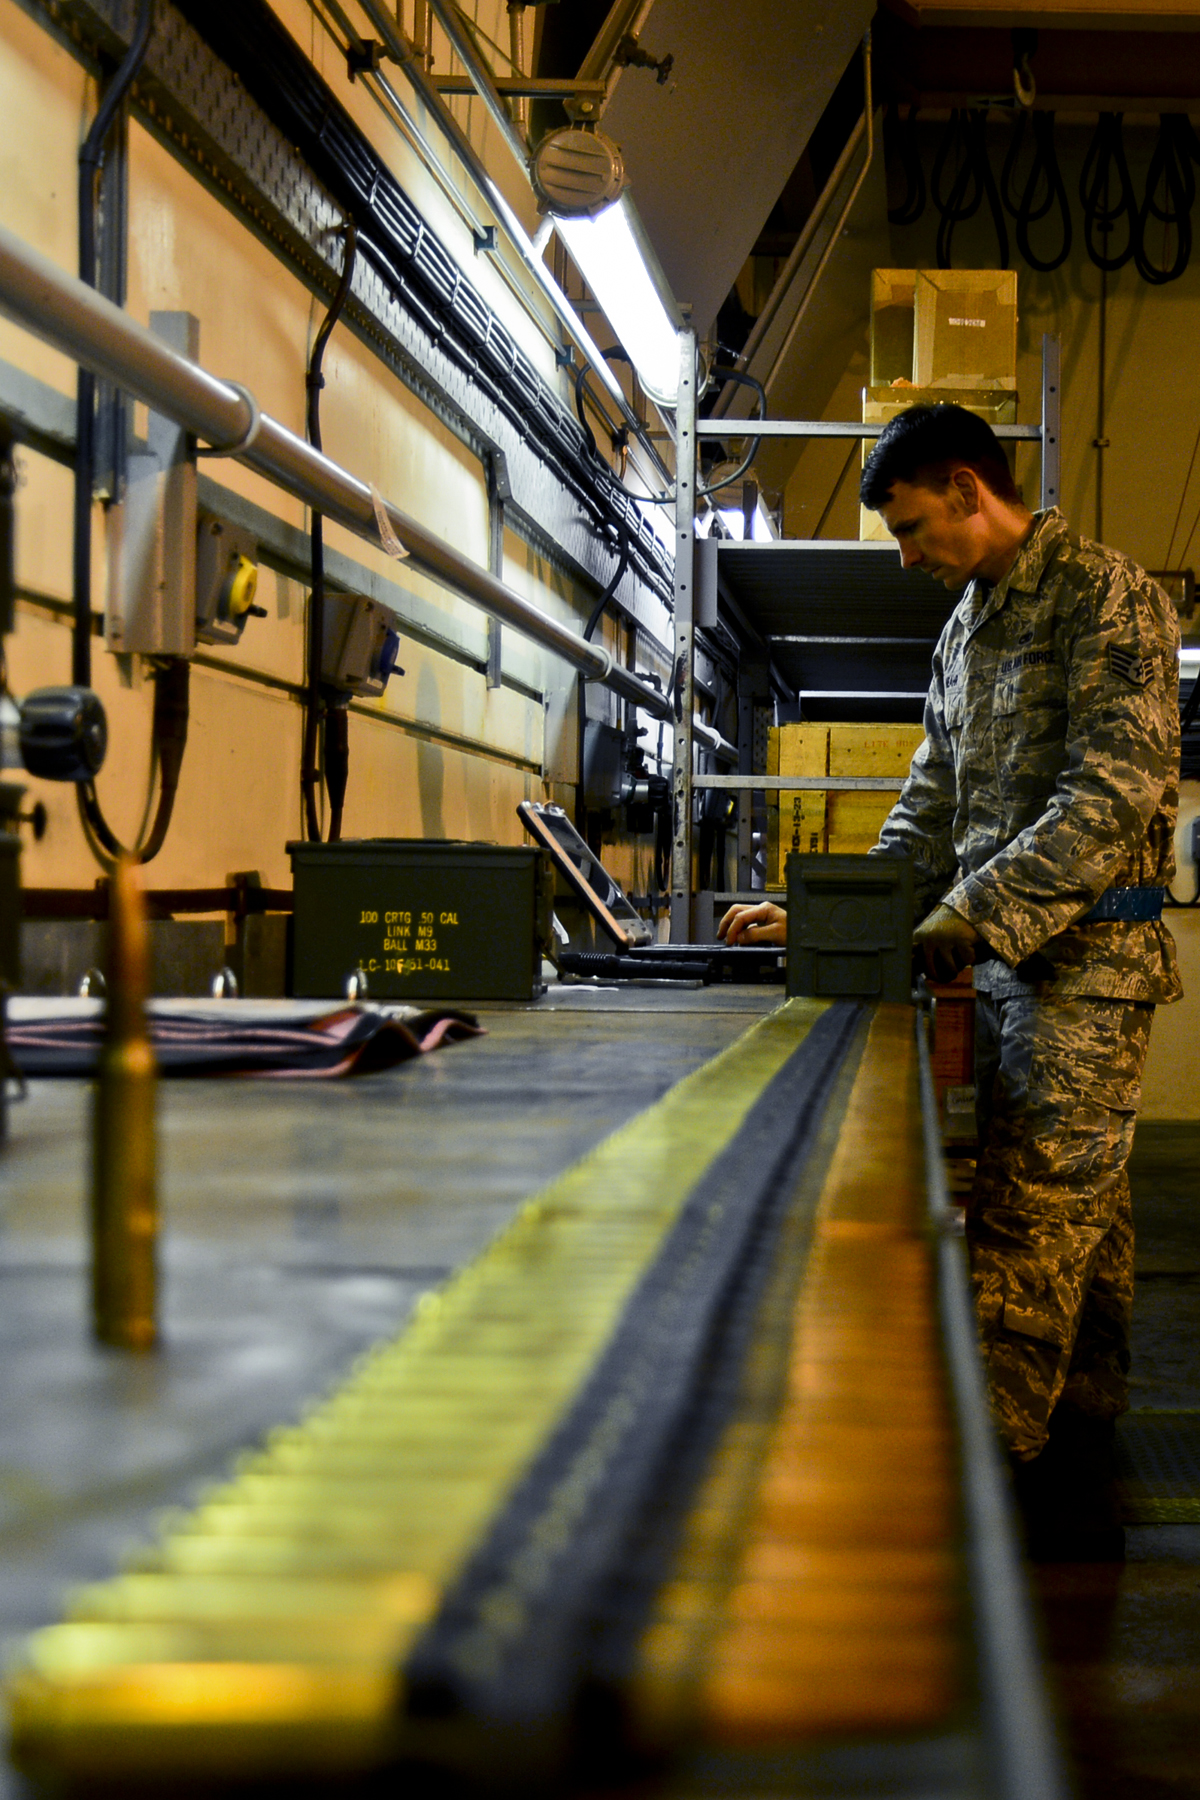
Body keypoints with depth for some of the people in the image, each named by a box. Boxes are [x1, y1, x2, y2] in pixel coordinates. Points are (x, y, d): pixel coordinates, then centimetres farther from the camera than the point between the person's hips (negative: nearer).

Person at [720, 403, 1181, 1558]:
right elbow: (933, 812, 21)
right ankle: (1077, 1467, 17)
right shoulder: (966, 629, 18)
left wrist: (969, 919, -22)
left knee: (1028, 1219, -11)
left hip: (1086, 955, -8)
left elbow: (1112, 794, -18)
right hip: (1007, 958, 8)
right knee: (1080, 1215, 11)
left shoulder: (1104, 598, -9)